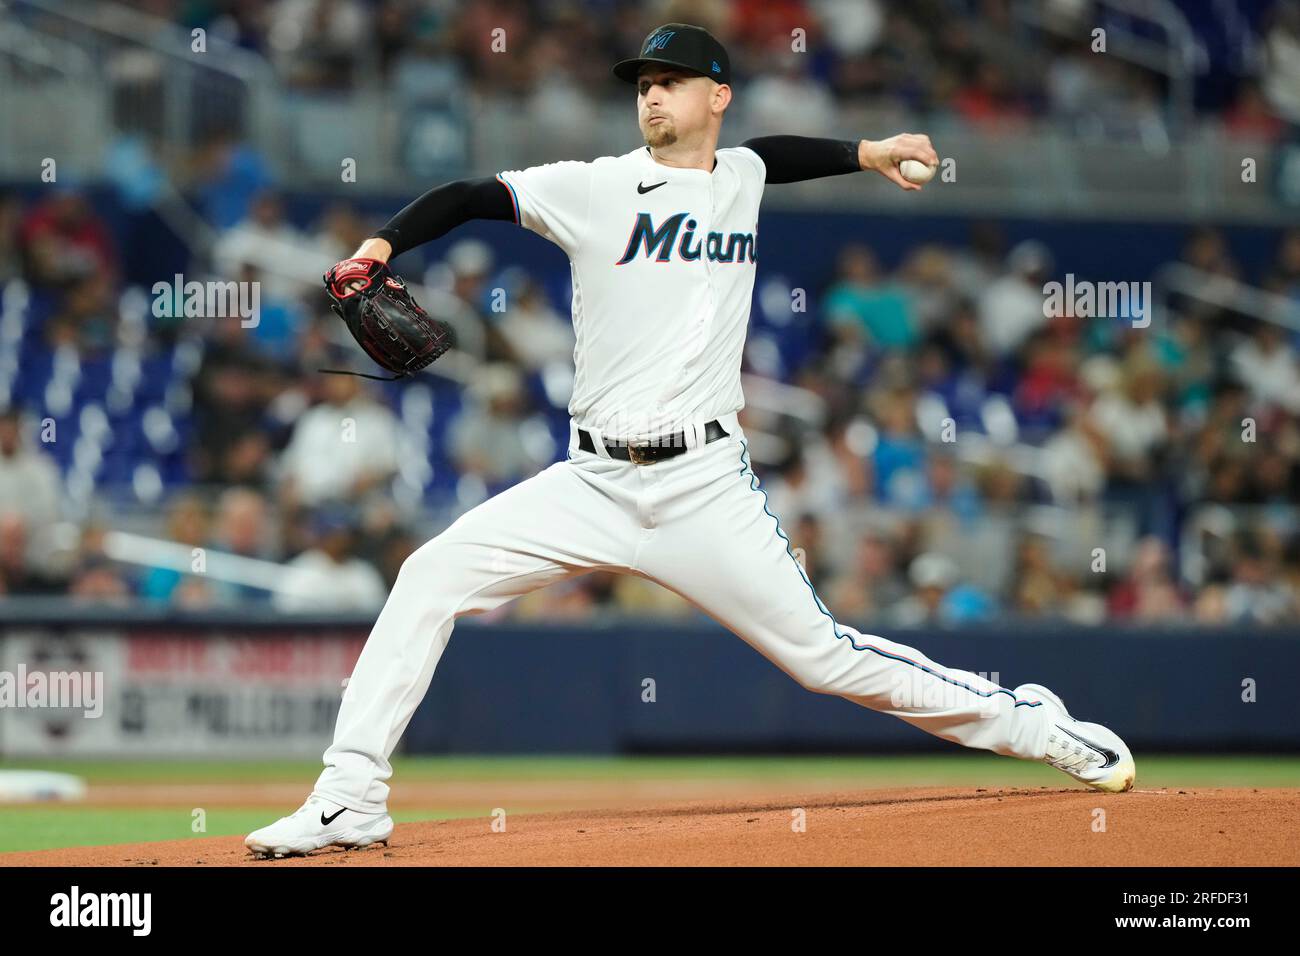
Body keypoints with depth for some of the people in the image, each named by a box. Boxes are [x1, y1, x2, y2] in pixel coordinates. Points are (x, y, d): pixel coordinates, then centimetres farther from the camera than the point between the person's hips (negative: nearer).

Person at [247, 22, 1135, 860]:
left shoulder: (740, 178, 11)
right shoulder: (597, 188, 2)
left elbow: (773, 152, 36)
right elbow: (471, 196, -7)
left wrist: (868, 154, 27)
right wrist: (383, 244, -22)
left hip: (708, 489, 0)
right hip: (593, 484, 0)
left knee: (824, 654, -4)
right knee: (433, 575, -15)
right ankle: (351, 797, -12)